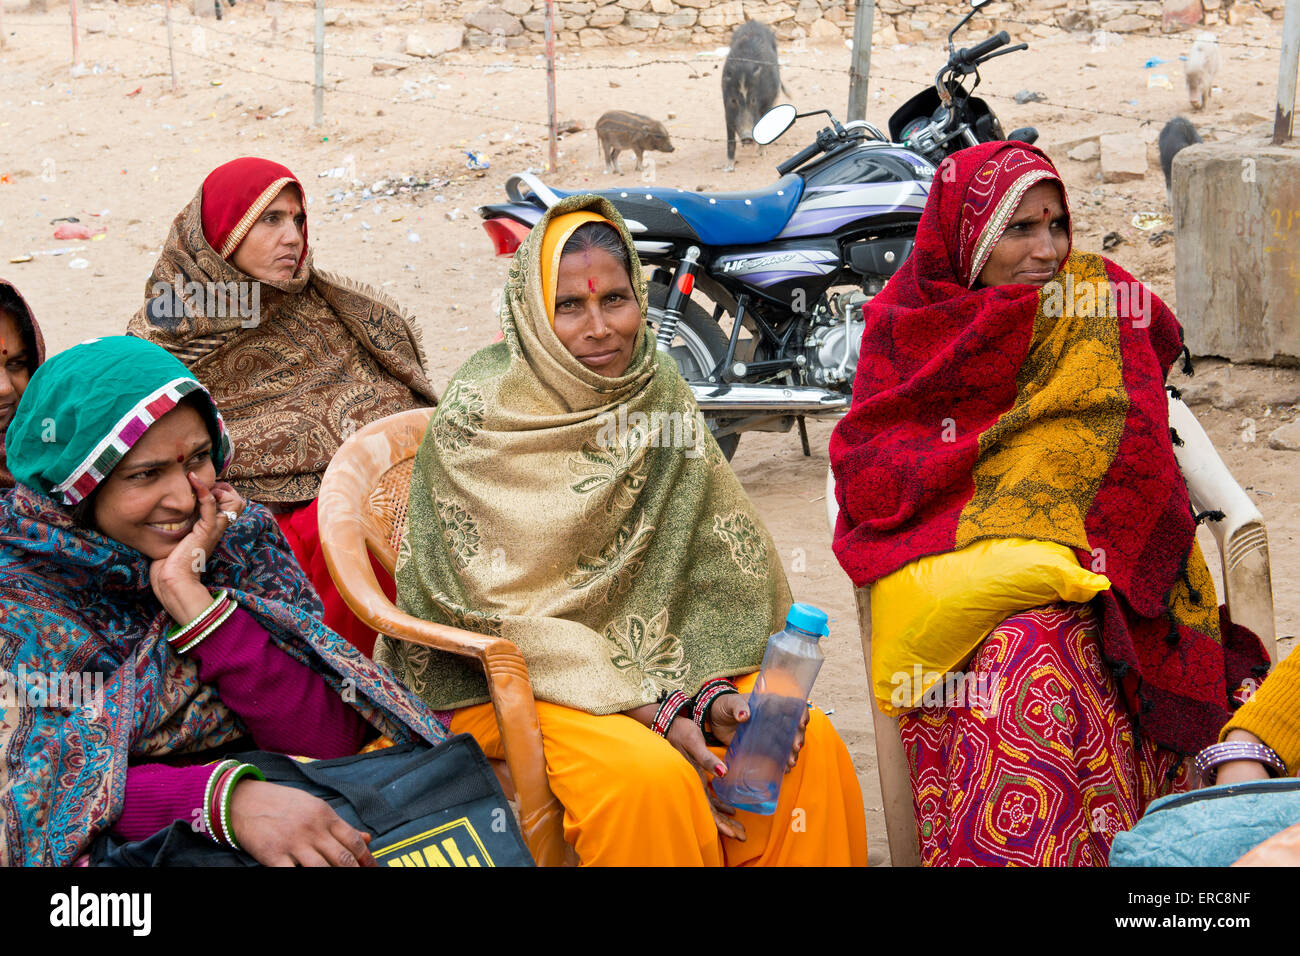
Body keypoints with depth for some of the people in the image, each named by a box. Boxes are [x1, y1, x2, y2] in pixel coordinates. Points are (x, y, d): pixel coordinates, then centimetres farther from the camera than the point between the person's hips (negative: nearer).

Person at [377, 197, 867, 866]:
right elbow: (506, 608, -16)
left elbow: (717, 556, 2)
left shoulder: (657, 392, 2)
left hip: (656, 657, 5)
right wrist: (651, 709, -22)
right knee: (650, 775, -32)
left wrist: (712, 694, -15)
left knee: (811, 746, -18)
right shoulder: (478, 415, -12)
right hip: (512, 678, -5)